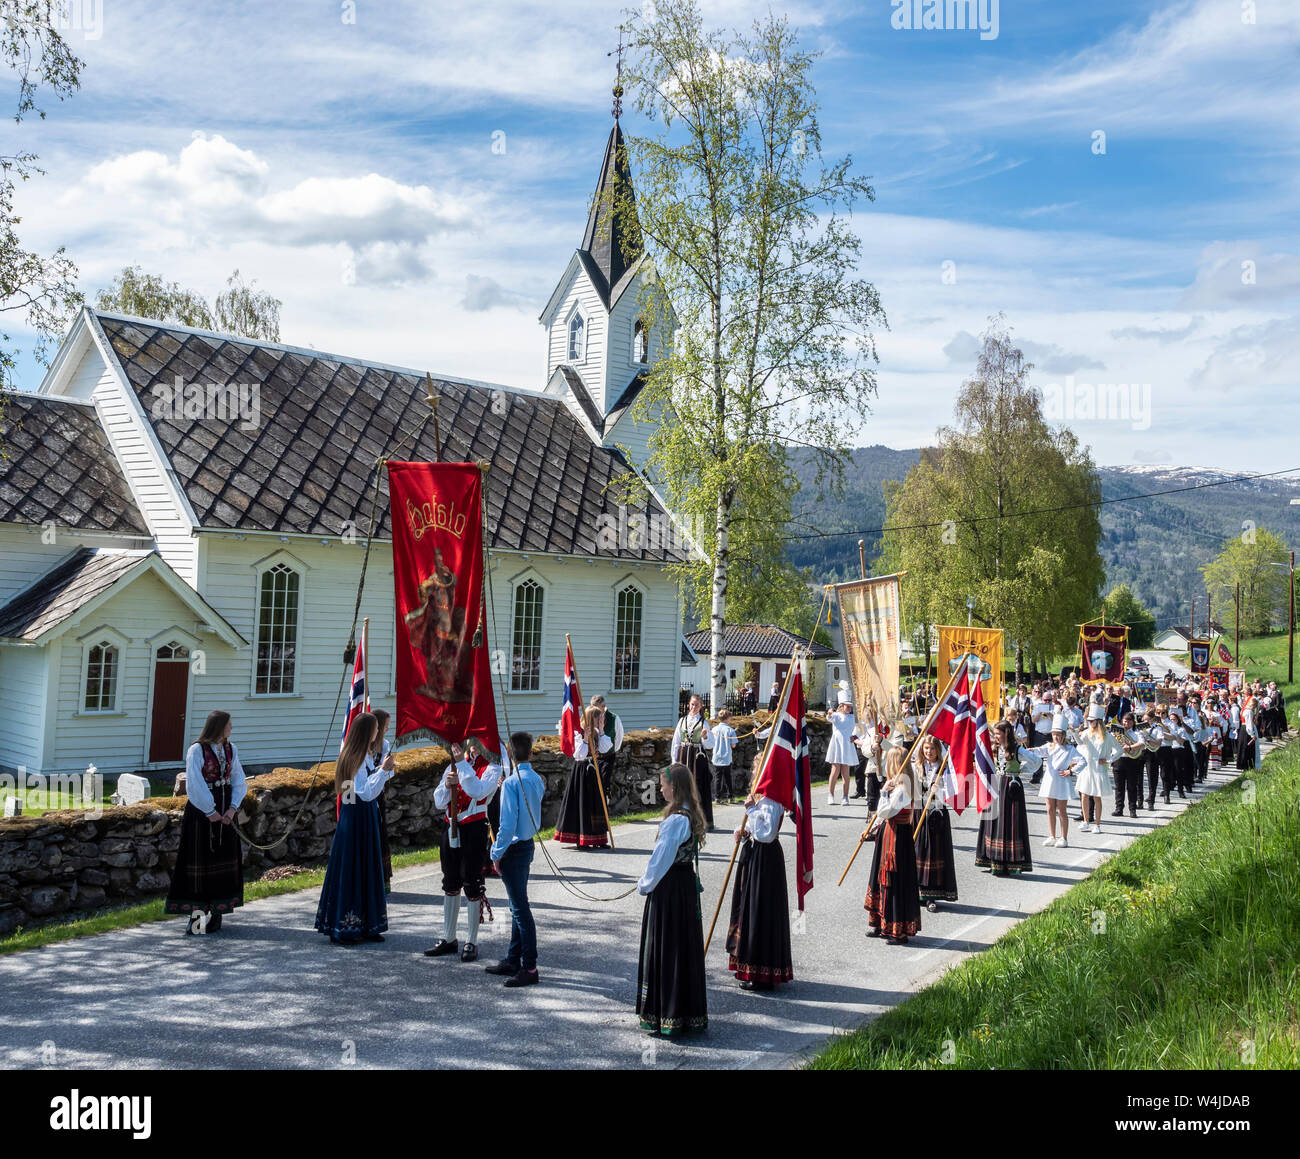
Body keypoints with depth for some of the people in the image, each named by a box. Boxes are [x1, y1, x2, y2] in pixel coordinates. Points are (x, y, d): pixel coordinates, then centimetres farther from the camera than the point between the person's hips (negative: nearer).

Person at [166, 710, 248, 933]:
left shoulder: (231, 750, 7)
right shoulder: (197, 750, -9)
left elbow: (239, 781, 7)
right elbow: (195, 785, -13)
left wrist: (233, 808, -5)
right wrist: (210, 811, -13)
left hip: (224, 810, 5)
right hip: (200, 809, -5)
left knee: (223, 859, 6)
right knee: (198, 859, 0)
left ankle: (216, 911, 14)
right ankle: (196, 912, 6)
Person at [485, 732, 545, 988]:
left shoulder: (512, 782, -18)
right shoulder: (537, 780, 5)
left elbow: (508, 823, -20)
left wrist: (497, 854, -12)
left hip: (514, 849, -8)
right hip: (528, 844, 9)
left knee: (521, 908, -5)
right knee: (518, 906, 17)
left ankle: (530, 968, -2)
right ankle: (513, 960, 26)